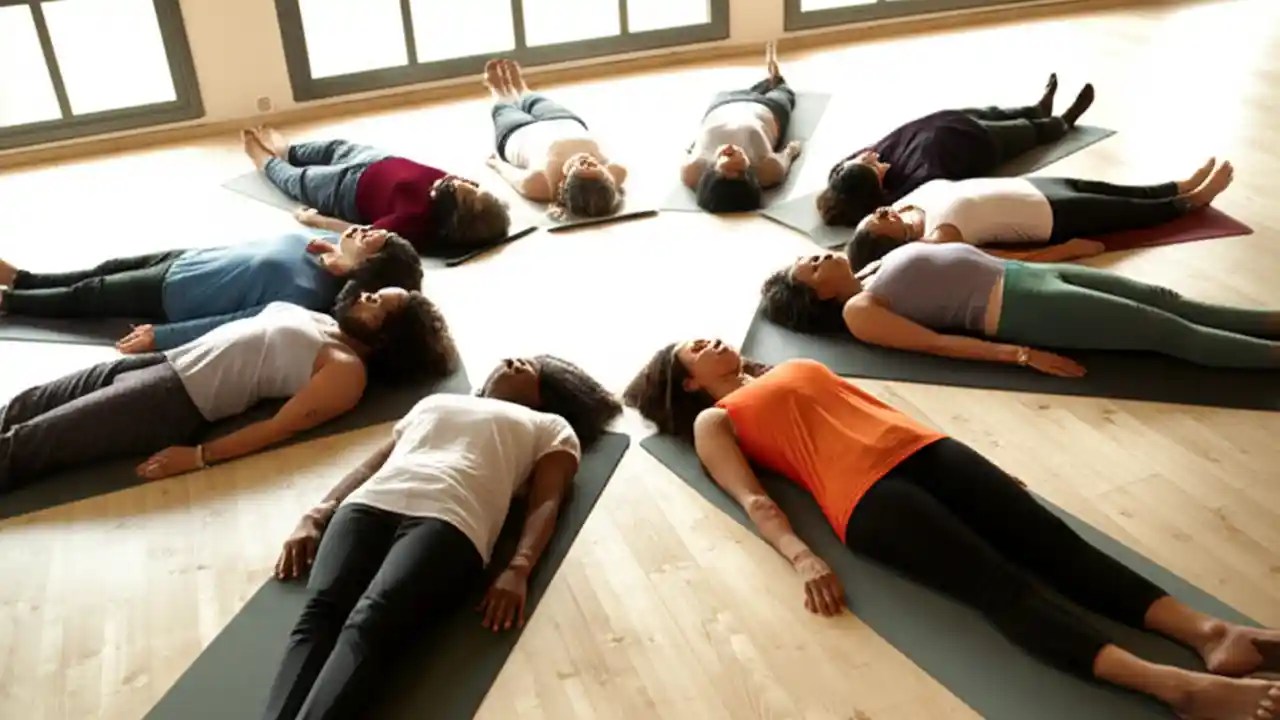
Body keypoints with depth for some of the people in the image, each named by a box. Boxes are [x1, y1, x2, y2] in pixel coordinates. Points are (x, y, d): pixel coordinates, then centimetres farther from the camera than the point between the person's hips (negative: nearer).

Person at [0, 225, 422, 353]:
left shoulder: (306, 295, -39)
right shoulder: (333, 244, -15)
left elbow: (239, 324, -34)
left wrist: (161, 335, -29)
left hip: (171, 294, -7)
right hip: (189, 260, 7)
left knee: (83, 297, 15)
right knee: (104, 272, 25)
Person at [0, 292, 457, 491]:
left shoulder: (345, 369, -13)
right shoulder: (320, 325, 15)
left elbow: (279, 427, -20)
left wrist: (199, 456, -25)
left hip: (175, 399, -8)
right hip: (166, 362, 9)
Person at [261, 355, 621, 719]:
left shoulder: (551, 427, 28)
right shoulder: (435, 402, 40)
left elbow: (546, 504, 9)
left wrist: (518, 569, -11)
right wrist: (315, 516, 11)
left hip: (447, 518, -3)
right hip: (368, 504, 4)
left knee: (369, 623, -33)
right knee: (319, 613, -28)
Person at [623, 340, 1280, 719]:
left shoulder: (795, 365, 33)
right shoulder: (714, 422, 17)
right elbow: (753, 498, 1)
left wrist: (981, 469, 21)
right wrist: (802, 557, -19)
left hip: (922, 449, 6)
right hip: (865, 494, -6)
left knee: (1054, 542, -15)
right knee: (997, 581, -24)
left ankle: (1208, 632, -28)